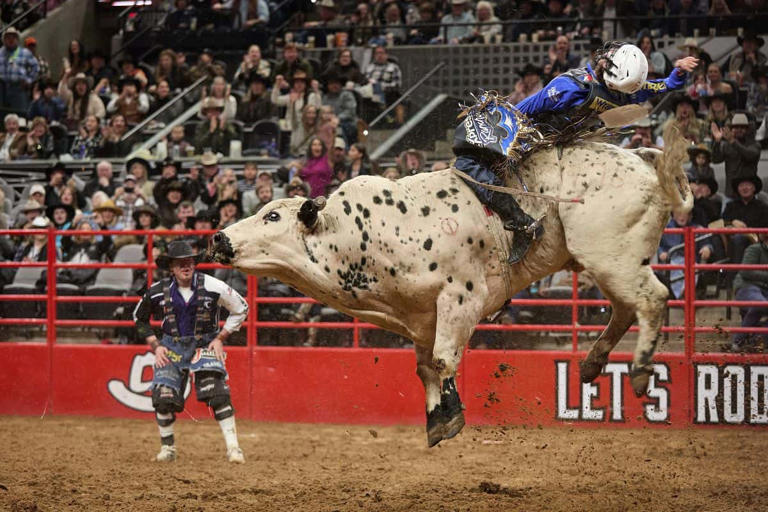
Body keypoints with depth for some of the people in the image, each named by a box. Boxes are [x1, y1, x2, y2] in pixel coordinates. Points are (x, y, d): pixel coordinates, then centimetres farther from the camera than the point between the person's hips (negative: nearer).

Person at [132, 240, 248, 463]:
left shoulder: (212, 287, -11)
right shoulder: (158, 291, -6)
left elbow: (241, 309, 3)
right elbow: (139, 319, 13)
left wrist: (220, 338, -3)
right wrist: (155, 346, 3)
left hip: (205, 345, -2)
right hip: (171, 347, 2)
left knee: (216, 392, -21)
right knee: (163, 397, -12)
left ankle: (233, 447, -16)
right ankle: (168, 447, 9)